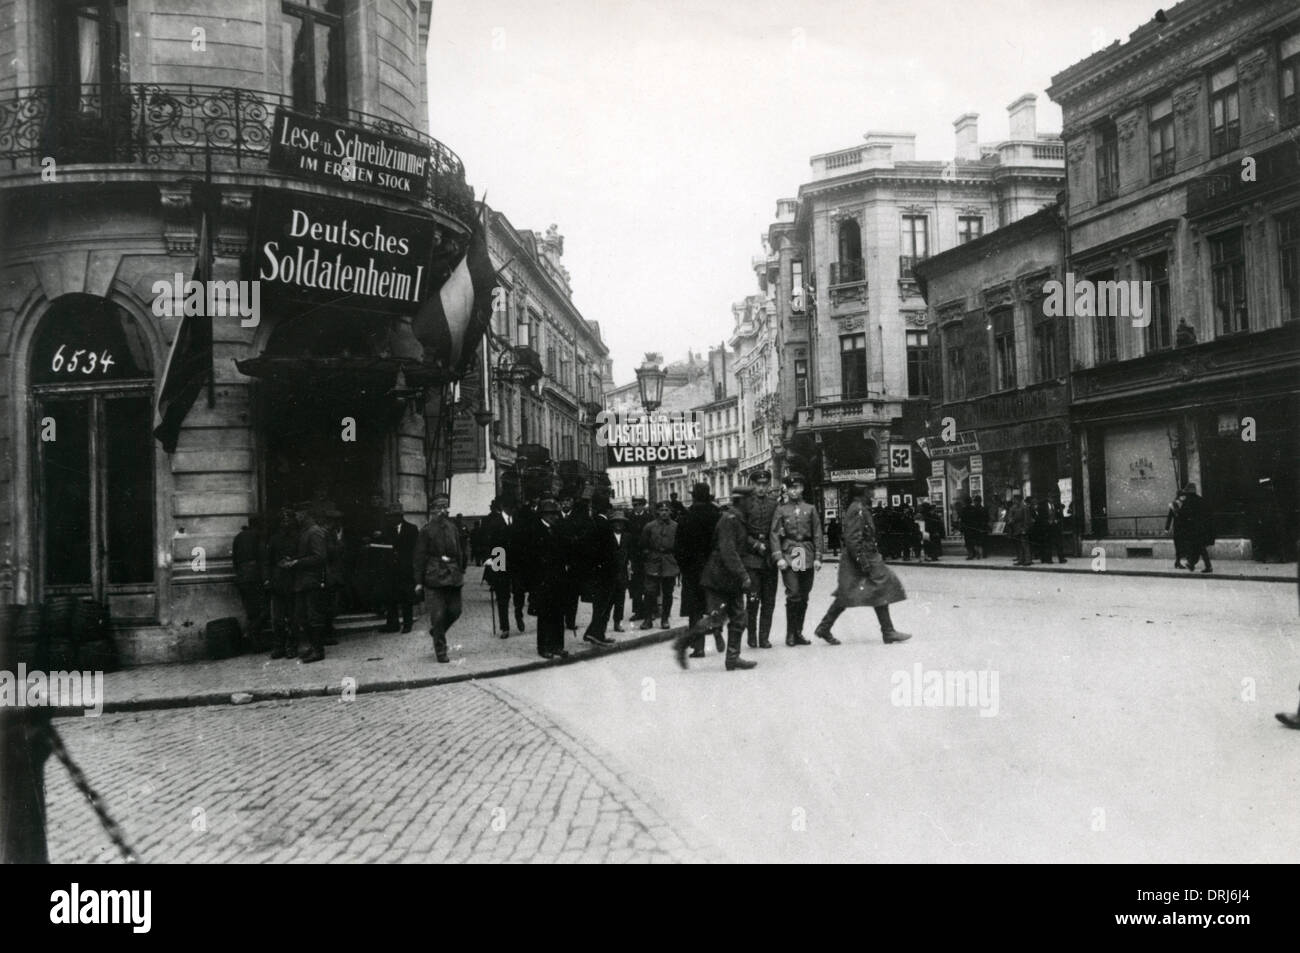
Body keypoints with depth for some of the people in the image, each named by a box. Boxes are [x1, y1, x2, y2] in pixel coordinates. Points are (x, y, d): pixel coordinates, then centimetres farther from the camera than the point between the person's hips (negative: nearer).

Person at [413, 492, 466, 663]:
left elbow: (459, 552, 18)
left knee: (455, 611, 4)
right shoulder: (426, 530, -4)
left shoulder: (452, 527, 10)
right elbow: (419, 557, -4)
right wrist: (419, 581, -7)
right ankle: (441, 652, 7)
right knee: (438, 615, -3)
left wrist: (460, 572, 15)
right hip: (434, 577, -5)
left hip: (453, 577, 5)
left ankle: (436, 631, 33)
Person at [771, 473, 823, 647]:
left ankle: (798, 633, 17)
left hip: (807, 557, 3)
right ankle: (790, 634, 0)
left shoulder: (810, 509, 10)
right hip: (789, 555, -3)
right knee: (793, 594, -11)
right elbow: (775, 534, 0)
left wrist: (818, 557, 2)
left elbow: (817, 534, 9)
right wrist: (779, 557, -10)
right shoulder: (781, 510, 4)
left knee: (804, 597, 7)